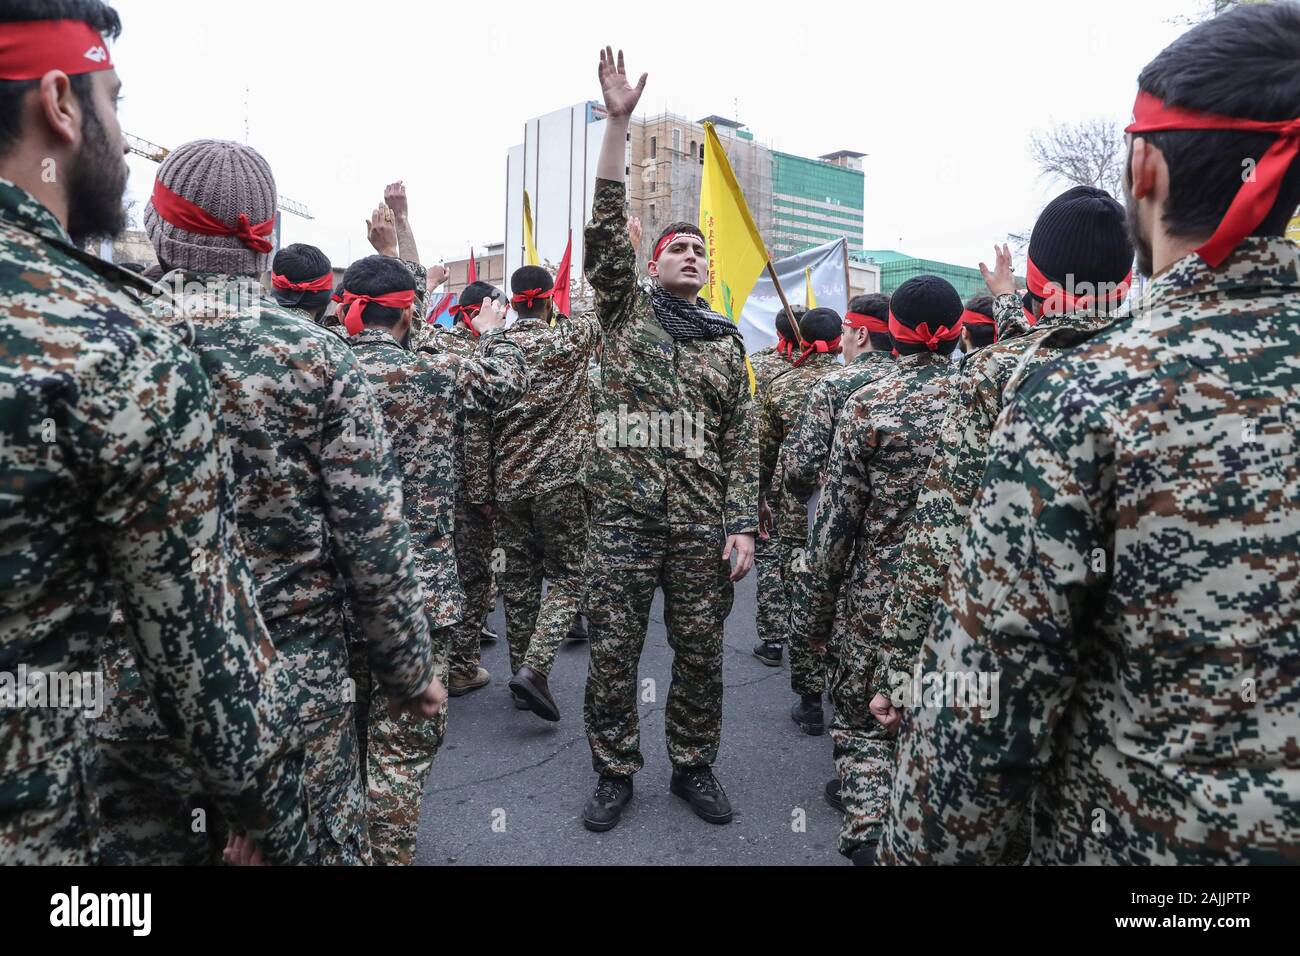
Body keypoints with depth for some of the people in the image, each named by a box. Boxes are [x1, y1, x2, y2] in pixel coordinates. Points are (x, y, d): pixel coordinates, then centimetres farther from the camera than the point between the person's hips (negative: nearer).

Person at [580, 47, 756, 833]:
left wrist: (742, 526, -2)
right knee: (613, 653, 5)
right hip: (624, 517, -1)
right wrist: (619, 124, -12)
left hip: (703, 525, 2)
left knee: (701, 653, 10)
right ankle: (615, 774, 23)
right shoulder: (627, 310, 8)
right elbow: (606, 228, -6)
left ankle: (694, 766, 29)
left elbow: (743, 444, 7)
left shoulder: (729, 344, 11)